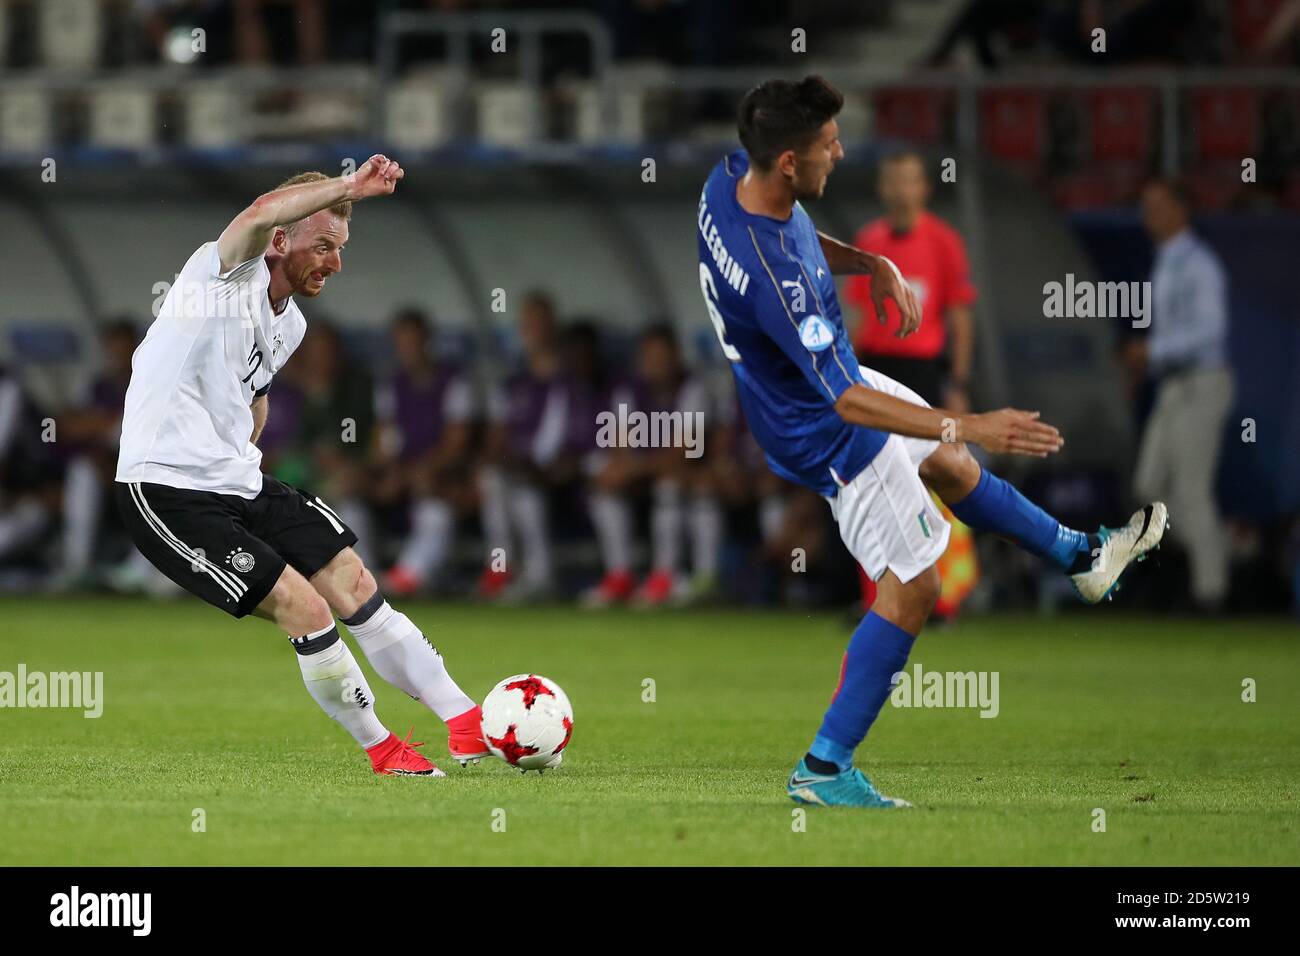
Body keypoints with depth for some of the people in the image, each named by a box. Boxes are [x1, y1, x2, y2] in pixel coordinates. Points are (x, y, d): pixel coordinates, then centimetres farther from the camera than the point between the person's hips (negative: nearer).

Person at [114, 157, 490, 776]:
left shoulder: (290, 325, 13)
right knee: (304, 608, -14)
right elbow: (263, 214, -36)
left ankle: (465, 725, 7)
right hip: (164, 489, -9)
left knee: (352, 582, 2)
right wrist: (349, 188, -42)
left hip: (238, 484, 9)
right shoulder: (228, 275, -14)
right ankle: (379, 747, 2)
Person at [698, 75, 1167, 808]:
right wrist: (968, 427, -41)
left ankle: (1082, 557, 50)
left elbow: (807, 243, 11)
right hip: (829, 435, -10)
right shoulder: (772, 274, -41)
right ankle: (824, 770, 8)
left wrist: (873, 264, -6)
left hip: (830, 377, 10)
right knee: (911, 591, 2)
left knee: (951, 467, 28)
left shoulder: (731, 178, -14)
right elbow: (847, 403, -38)